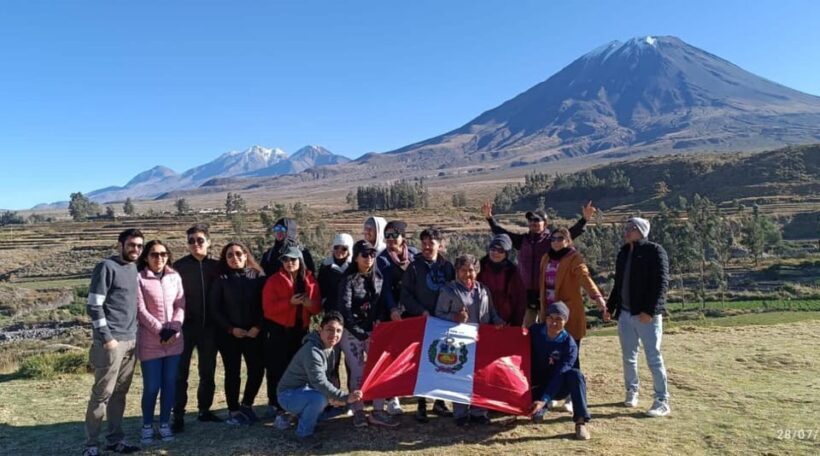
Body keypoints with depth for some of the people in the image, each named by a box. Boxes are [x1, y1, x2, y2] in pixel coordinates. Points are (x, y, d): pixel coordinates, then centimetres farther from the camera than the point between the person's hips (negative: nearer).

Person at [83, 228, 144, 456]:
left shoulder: (134, 269, 14)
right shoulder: (106, 267, -8)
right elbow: (93, 306, -12)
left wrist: (134, 334, 16)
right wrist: (106, 337, -15)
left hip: (131, 341, 7)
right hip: (111, 341, -7)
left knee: (120, 392, 11)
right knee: (103, 392, -2)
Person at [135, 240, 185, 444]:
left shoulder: (175, 277, 7)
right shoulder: (139, 279, -6)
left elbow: (181, 305, 5)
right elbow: (140, 310, -10)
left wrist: (173, 329, -8)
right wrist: (160, 330, -13)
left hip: (174, 341, 4)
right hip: (150, 342, -4)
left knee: (169, 384, 8)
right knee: (151, 387, 0)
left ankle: (165, 424, 21)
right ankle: (147, 426, 18)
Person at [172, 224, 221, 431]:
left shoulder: (215, 266, 5)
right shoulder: (179, 266, -3)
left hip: (209, 327, 3)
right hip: (186, 326, -3)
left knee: (208, 372, 11)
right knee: (181, 373, 2)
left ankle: (204, 410, 23)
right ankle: (178, 416, 9)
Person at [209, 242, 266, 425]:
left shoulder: (258, 276, 2)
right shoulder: (221, 279, 2)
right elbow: (214, 308, -1)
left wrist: (258, 326, -11)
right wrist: (230, 328, -9)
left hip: (253, 332, 1)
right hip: (229, 334, -1)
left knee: (257, 370, -2)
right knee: (232, 373, 3)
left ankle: (246, 406, 19)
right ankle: (234, 411, 15)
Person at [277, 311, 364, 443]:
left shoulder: (331, 349, 1)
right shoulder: (312, 351, -28)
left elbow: (329, 377, 6)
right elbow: (320, 382, -35)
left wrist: (334, 395, -13)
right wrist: (345, 398, -38)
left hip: (306, 390, 9)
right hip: (289, 395, -9)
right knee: (319, 397, -33)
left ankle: (303, 415, 17)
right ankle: (304, 433, -11)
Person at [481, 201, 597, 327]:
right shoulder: (522, 240, 7)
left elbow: (572, 232, -12)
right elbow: (501, 232, 8)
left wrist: (584, 219, -25)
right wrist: (489, 217, 0)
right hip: (526, 292, 3)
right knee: (526, 328, 12)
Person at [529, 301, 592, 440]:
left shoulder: (569, 345, -18)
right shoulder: (534, 331, -10)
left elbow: (559, 375, -26)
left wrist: (544, 400, -36)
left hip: (558, 386, -1)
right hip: (537, 384, 1)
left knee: (575, 374, -33)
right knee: (535, 414, -27)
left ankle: (580, 422, -28)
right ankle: (539, 410, 10)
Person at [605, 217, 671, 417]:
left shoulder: (654, 251, -7)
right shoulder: (624, 253, 14)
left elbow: (661, 283, -14)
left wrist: (650, 310, -20)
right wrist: (610, 307, 17)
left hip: (647, 315, -7)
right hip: (625, 313, 7)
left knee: (654, 358, -2)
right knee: (628, 357, 13)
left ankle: (662, 401, 7)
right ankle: (631, 392, 28)